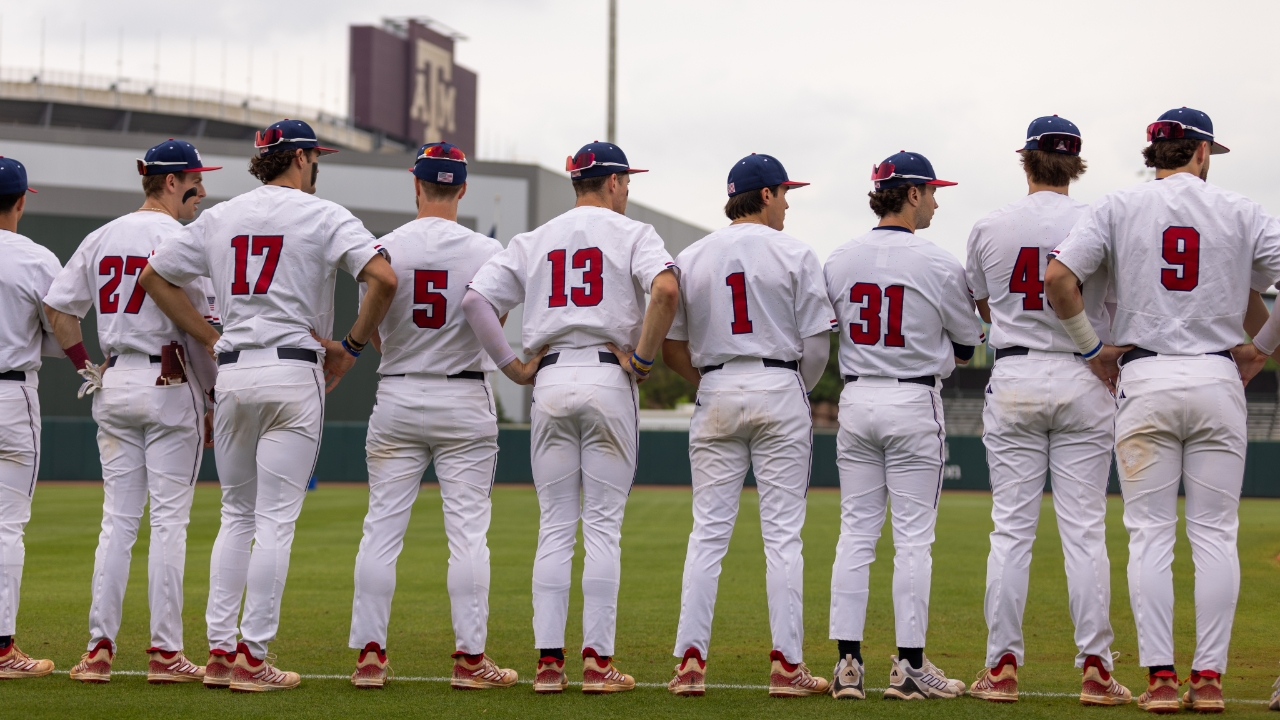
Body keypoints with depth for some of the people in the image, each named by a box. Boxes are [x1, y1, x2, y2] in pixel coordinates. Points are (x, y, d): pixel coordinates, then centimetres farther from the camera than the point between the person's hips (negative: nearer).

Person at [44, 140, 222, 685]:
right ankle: (165, 652, -2)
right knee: (169, 519, -2)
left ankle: (99, 648, 4)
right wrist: (216, 398, -4)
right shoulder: (178, 240, -9)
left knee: (117, 518, 8)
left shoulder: (102, 238, 10)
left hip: (113, 384, 6)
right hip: (169, 383, -6)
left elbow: (56, 305, 10)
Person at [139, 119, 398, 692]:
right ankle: (253, 659, -5)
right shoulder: (322, 215, -2)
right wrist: (352, 345, -3)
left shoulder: (219, 217, 13)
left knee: (237, 515, 14)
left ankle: (221, 650, 9)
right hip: (293, 372, -5)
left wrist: (210, 339, 16)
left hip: (231, 374, 5)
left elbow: (155, 275, 18)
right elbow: (383, 277, -15)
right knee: (276, 520, -3)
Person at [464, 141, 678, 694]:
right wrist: (643, 357, -9)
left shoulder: (533, 241, 13)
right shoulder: (631, 233, 1)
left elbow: (475, 300, 4)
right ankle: (597, 661, -3)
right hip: (608, 379, -3)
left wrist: (513, 367, 7)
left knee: (555, 527, 6)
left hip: (550, 380, 3)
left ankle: (549, 662, 1)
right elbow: (666, 290, -19)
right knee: (603, 525, 0)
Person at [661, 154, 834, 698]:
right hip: (780, 392, -3)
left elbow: (670, 346, 5)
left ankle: (691, 661, -1)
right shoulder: (794, 254, -3)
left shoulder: (691, 258, 6)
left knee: (708, 531, 5)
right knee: (782, 531, 0)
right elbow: (817, 342, -6)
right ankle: (786, 665, -1)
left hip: (715, 396, 3)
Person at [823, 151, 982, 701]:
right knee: (913, 537, 0)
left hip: (855, 401, 5)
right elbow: (967, 344, 1)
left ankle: (847, 661, 4)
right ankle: (909, 666, 1)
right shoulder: (937, 264, -10)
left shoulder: (839, 260, 4)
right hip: (913, 405, -4)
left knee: (855, 532, 7)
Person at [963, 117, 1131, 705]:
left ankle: (1002, 667, 2)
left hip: (1013, 381, 1)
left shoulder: (989, 228, 2)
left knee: (1011, 528, 3)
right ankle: (1095, 670, -1)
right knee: (1084, 529, 0)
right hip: (1084, 381, -1)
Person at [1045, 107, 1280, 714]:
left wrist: (1092, 347, 2)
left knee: (1150, 533, 2)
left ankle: (1159, 678, -3)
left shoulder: (1117, 208, 3)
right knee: (1215, 532, 5)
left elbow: (1058, 277, -9)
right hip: (1218, 379, 0)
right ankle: (1209, 679, 2)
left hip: (1144, 380, 0)